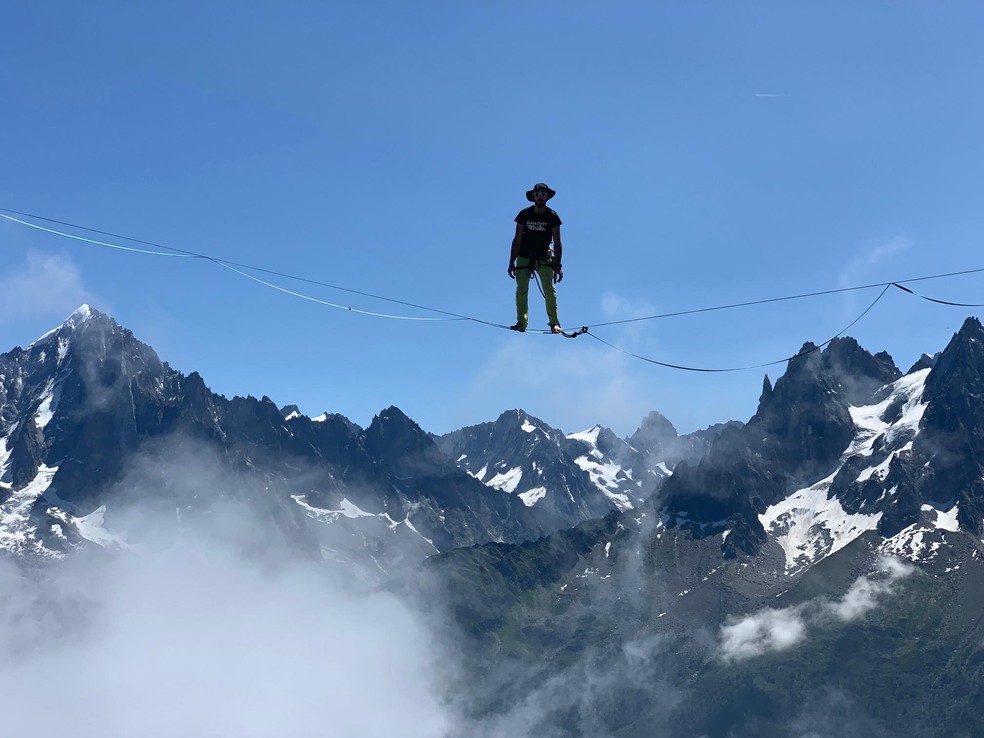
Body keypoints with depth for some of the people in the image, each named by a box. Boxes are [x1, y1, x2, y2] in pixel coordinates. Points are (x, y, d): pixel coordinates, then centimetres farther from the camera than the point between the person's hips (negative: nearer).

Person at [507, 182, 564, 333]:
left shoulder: (552, 217, -3)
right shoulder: (524, 214, -2)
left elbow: (557, 243, -2)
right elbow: (517, 239, 1)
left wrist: (558, 265, -10)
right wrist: (512, 263, -4)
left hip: (544, 258, -1)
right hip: (524, 257, 1)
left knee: (549, 290, -10)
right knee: (521, 290, -9)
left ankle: (554, 323, -6)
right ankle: (522, 322, -7)